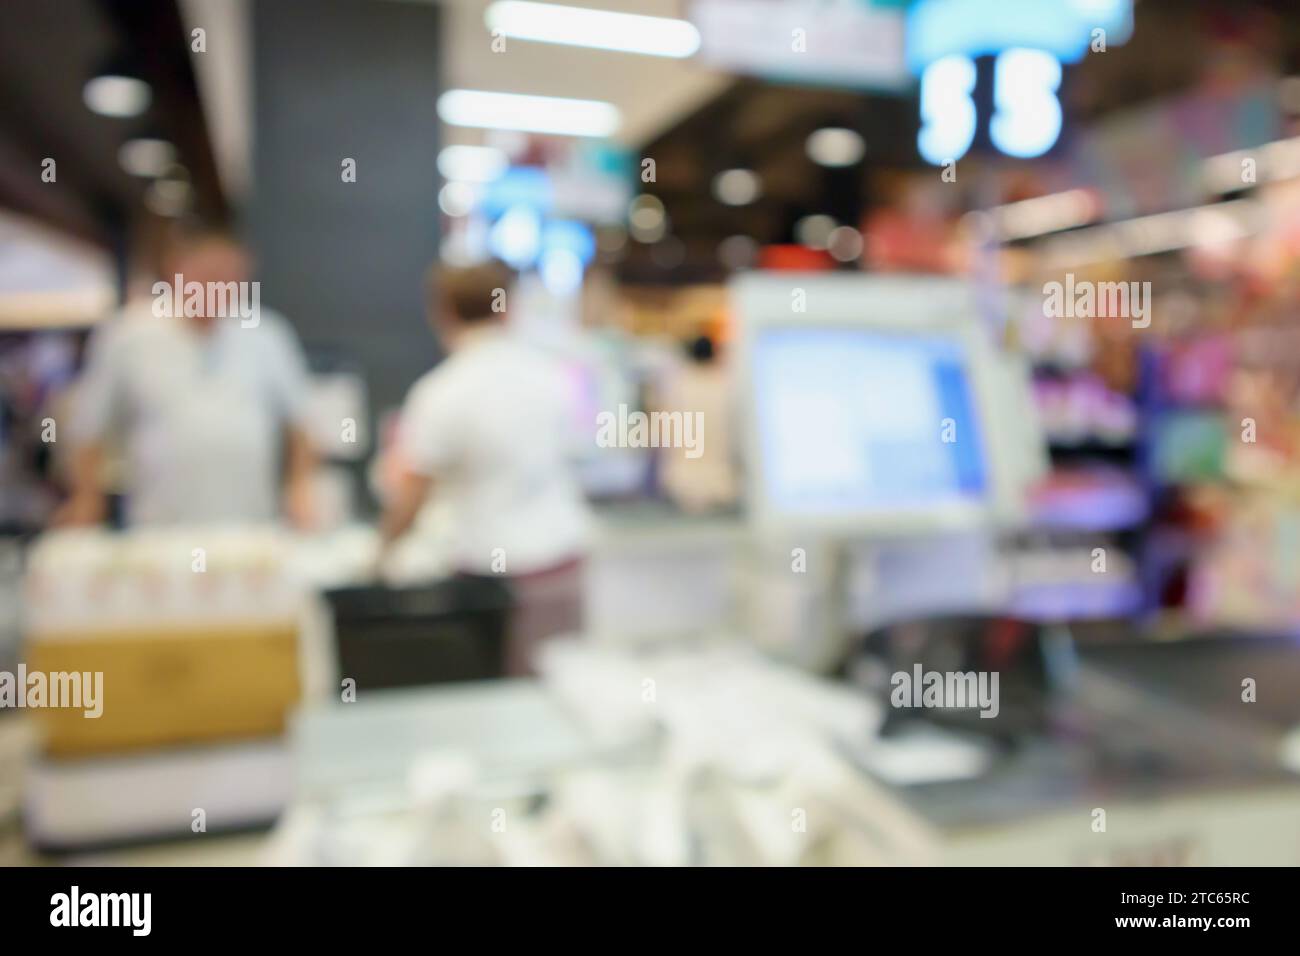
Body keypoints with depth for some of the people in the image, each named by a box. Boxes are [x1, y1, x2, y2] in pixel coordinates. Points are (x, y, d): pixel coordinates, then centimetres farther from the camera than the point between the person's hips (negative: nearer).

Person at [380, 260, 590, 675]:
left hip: (495, 571, -5)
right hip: (564, 558, 5)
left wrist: (383, 548, 13)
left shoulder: (439, 393, -11)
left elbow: (407, 501, -6)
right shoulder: (550, 372, 4)